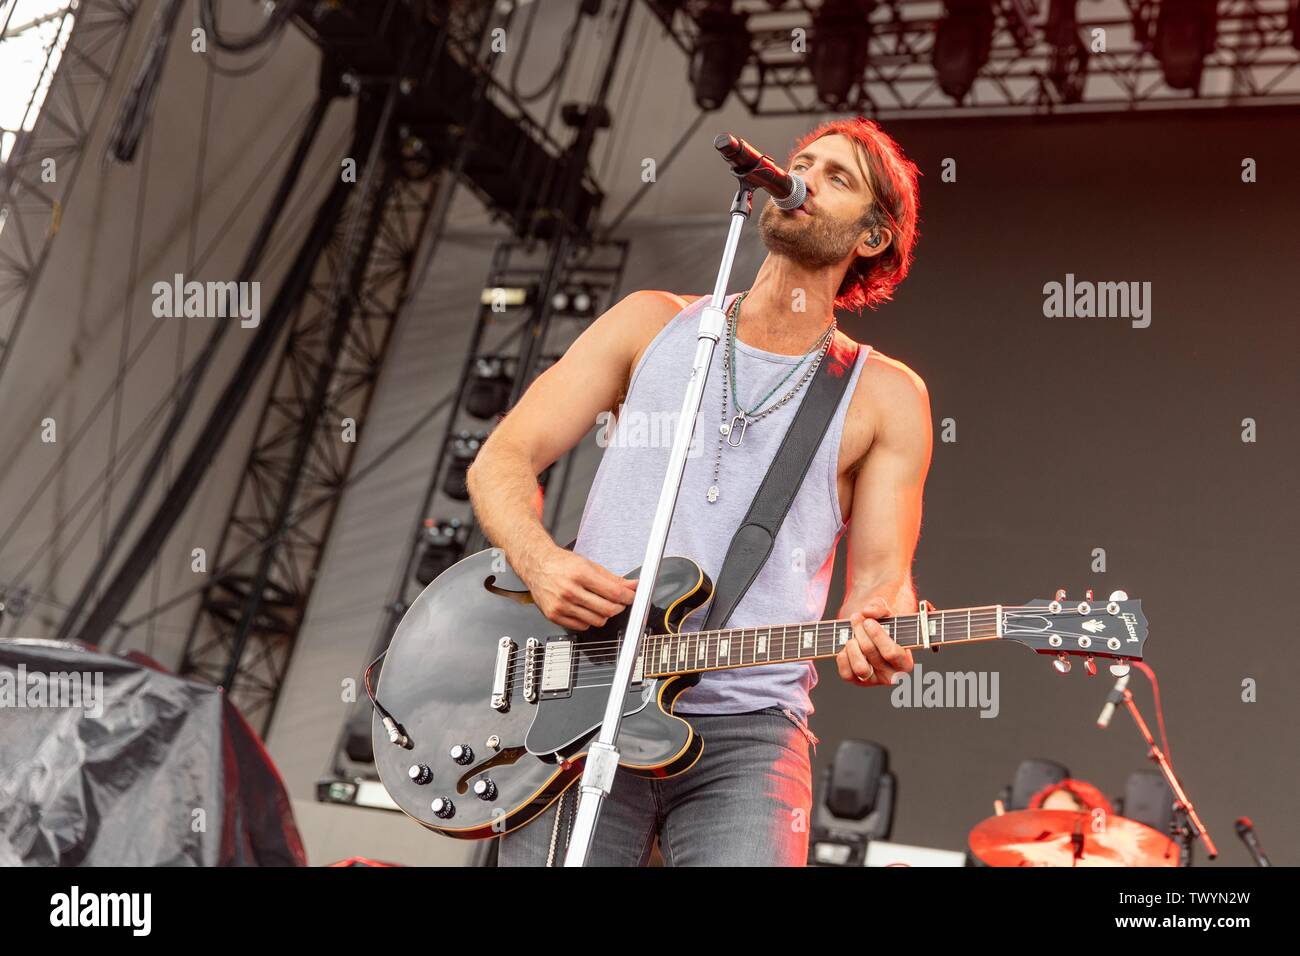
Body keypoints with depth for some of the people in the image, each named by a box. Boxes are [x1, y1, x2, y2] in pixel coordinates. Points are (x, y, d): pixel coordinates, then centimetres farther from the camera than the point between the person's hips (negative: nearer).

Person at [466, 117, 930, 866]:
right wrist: (540, 563, -11)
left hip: (749, 726, -1)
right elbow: (503, 458, 9)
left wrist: (874, 634, -19)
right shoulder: (653, 324, 12)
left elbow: (881, 573, 5)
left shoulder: (884, 396, 9)